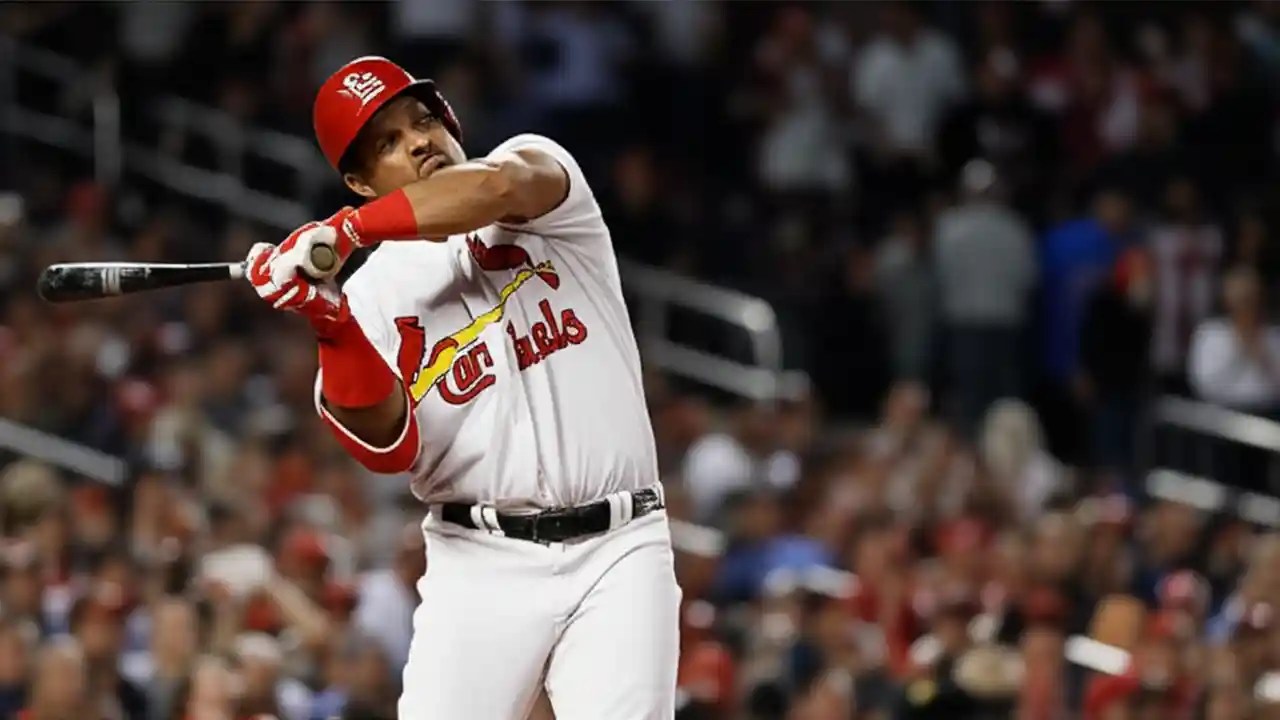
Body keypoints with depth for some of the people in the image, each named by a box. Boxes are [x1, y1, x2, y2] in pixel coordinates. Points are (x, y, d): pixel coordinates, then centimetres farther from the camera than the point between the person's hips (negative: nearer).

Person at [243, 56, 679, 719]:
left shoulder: (540, 164, 7)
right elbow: (389, 449, -8)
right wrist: (332, 329, -22)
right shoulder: (372, 290, 6)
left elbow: (498, 185, -20)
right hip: (482, 564, 1)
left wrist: (340, 232, -26)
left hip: (618, 554, -1)